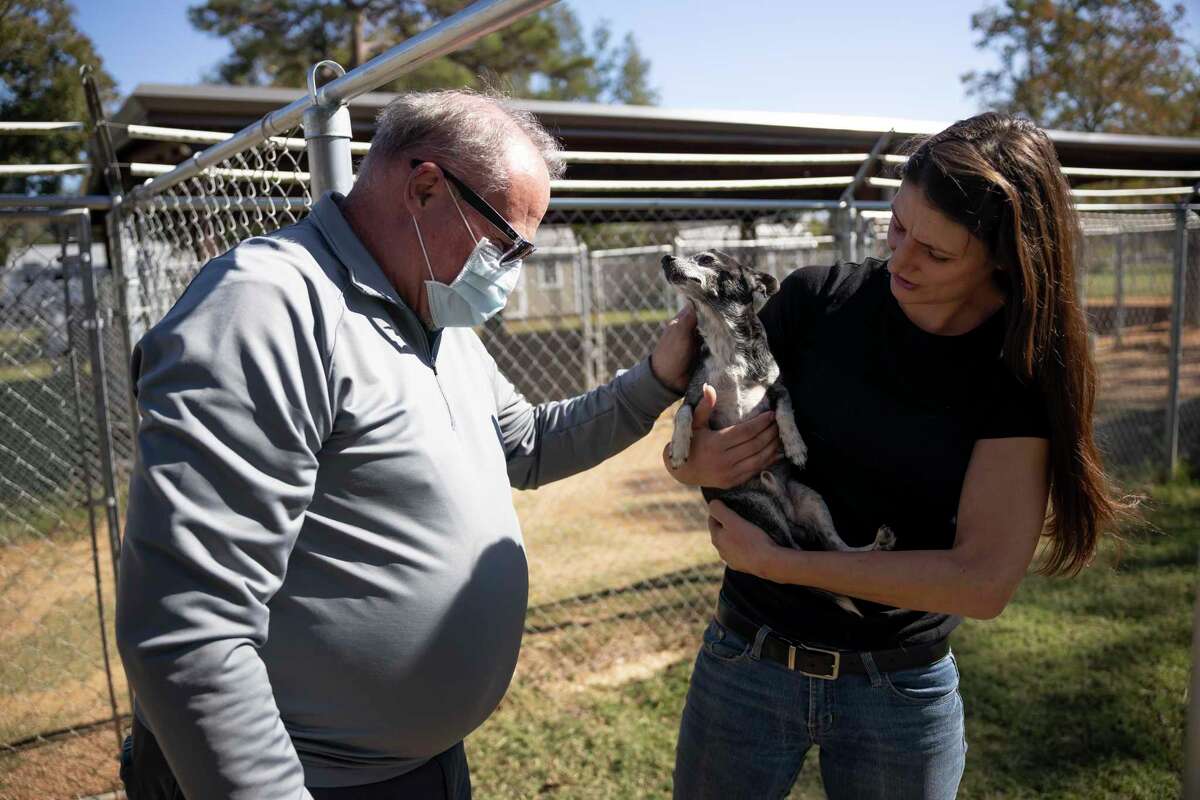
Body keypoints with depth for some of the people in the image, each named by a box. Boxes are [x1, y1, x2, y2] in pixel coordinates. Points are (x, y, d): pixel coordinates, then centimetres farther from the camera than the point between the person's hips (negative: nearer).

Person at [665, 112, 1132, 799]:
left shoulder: (1025, 371, -12)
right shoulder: (818, 300, -10)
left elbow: (985, 581, -19)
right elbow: (705, 429, 0)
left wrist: (778, 563, -22)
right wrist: (693, 463, -23)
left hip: (903, 684, 0)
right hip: (746, 660, 1)